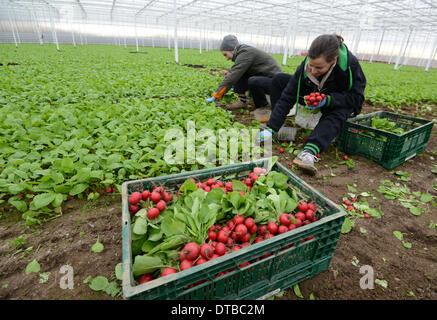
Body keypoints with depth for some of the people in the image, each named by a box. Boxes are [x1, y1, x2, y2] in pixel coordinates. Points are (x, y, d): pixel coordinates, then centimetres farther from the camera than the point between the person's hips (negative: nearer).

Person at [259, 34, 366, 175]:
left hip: (338, 104, -3)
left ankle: (309, 152, -60)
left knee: (337, 114, -41)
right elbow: (287, 97, -26)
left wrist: (328, 99, -40)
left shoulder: (350, 64, -30)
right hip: (313, 97, 3)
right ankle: (279, 127, -19)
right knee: (279, 80, -12)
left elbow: (357, 97, -22)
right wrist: (271, 128, -34)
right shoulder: (305, 66, -24)